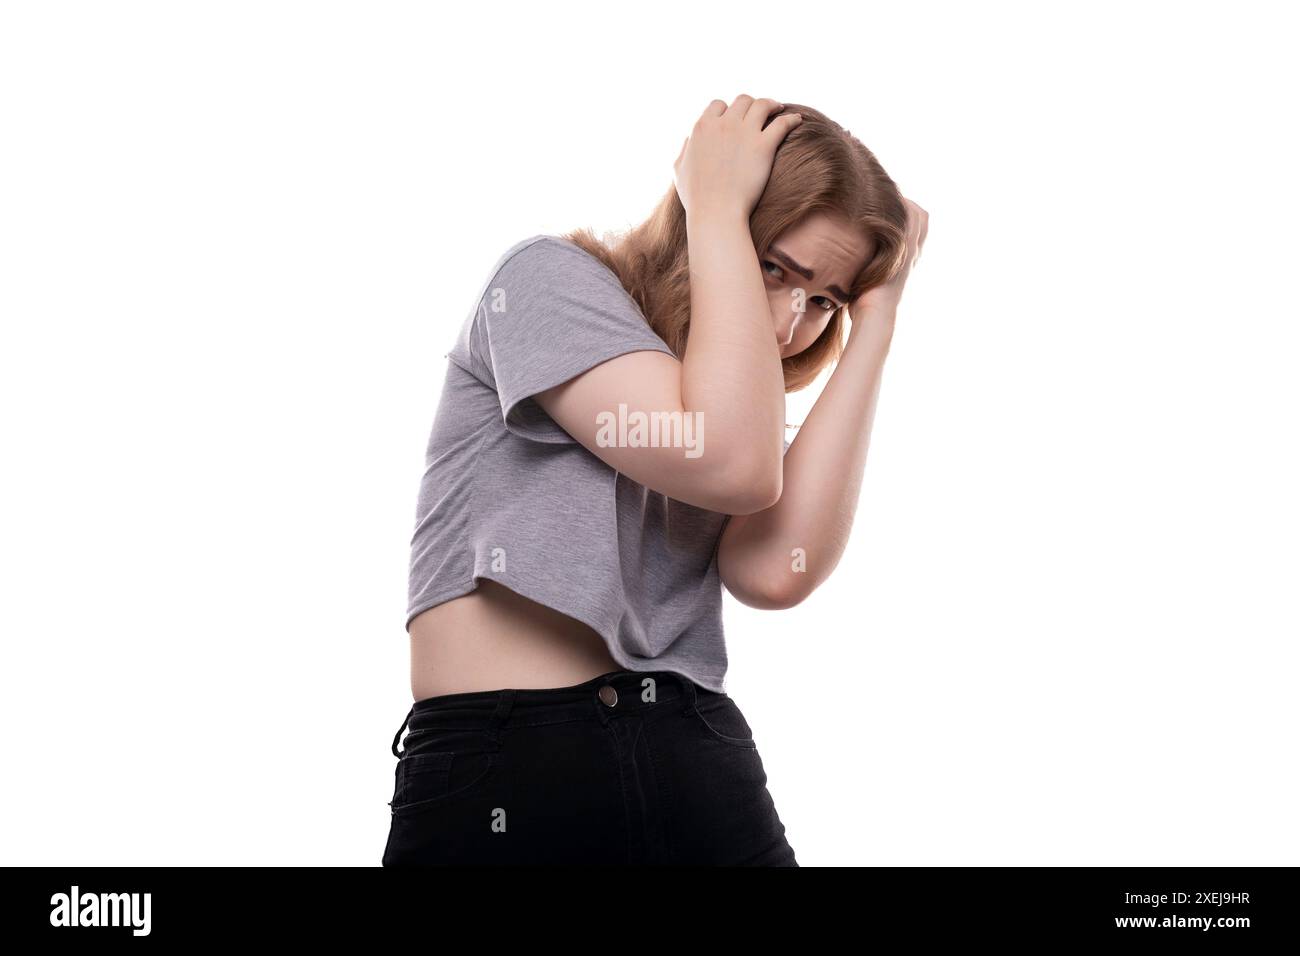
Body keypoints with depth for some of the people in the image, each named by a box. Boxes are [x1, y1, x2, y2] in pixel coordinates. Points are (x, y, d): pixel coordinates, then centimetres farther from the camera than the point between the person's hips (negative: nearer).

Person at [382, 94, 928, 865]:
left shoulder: (753, 408, 13)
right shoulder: (550, 277, -2)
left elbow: (779, 571, -11)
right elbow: (731, 465, -17)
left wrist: (876, 319, -3)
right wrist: (717, 204, -8)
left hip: (703, 771, 5)